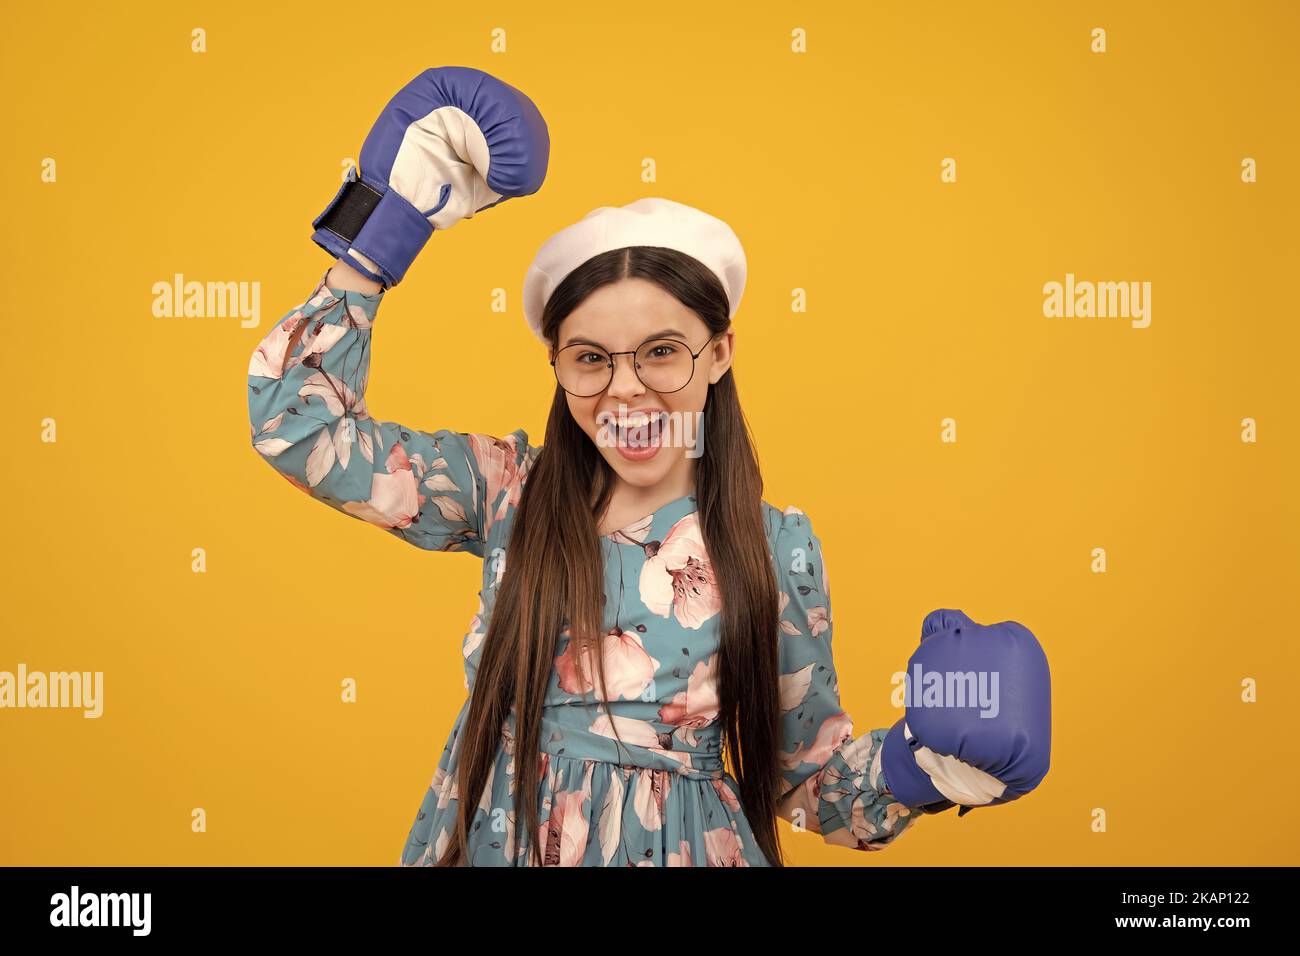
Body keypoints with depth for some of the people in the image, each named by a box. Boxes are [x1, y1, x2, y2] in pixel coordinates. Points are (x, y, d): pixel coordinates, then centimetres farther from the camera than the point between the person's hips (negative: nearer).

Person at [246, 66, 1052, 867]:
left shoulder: (778, 551, -8)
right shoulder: (507, 492, -6)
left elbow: (814, 775, -1)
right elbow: (296, 419, -9)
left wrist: (920, 768, -21)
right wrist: (388, 221, -9)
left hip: (680, 845, -1)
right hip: (494, 841, 1)